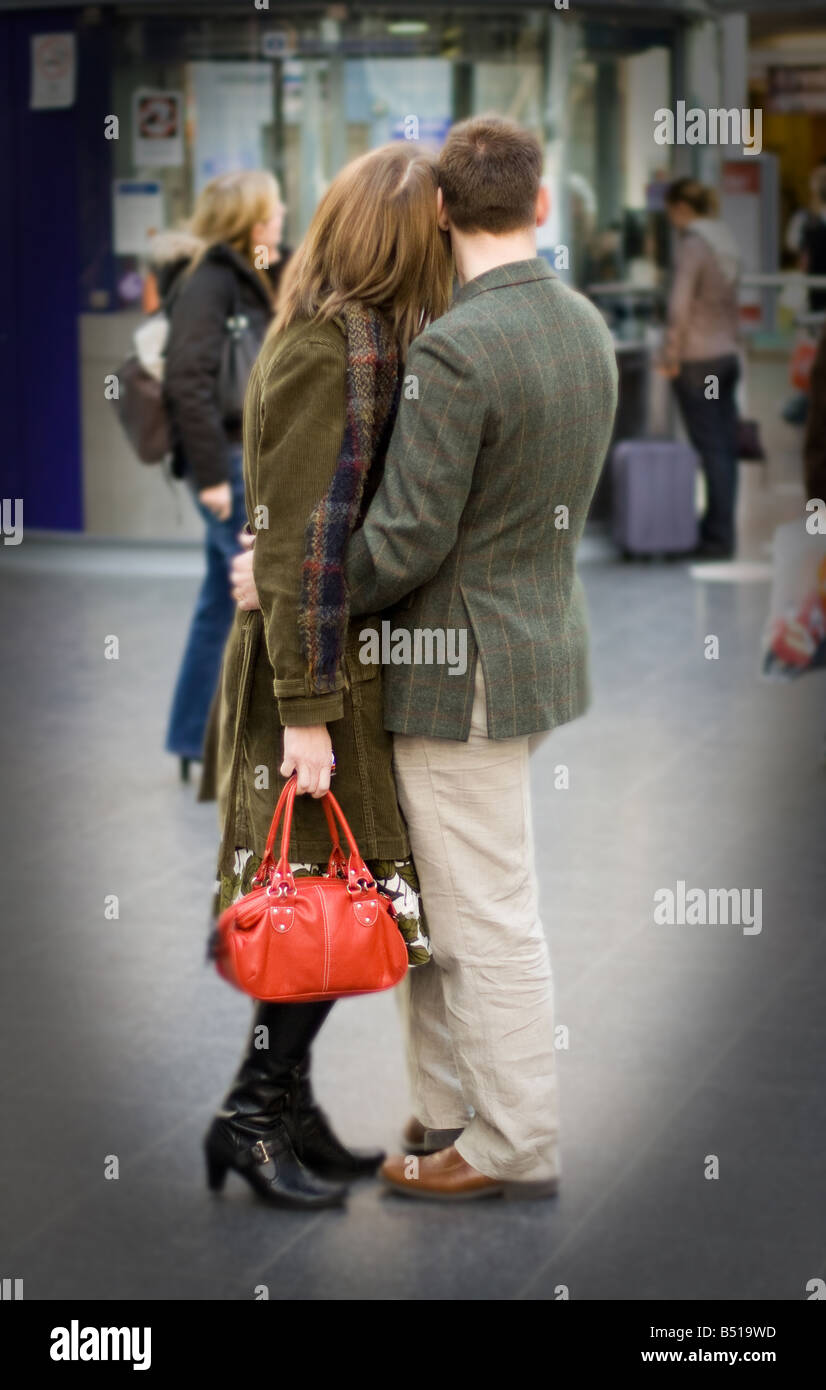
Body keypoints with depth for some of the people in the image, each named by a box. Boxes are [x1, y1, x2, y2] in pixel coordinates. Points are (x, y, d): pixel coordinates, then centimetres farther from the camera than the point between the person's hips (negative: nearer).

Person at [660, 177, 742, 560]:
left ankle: (719, 536, -1)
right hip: (727, 355, 8)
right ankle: (720, 527, 16)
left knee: (711, 449, -4)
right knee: (725, 446, 10)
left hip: (698, 359, -8)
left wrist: (671, 356, -12)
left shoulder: (693, 244, -14)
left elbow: (679, 306, -18)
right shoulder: (726, 239, 11)